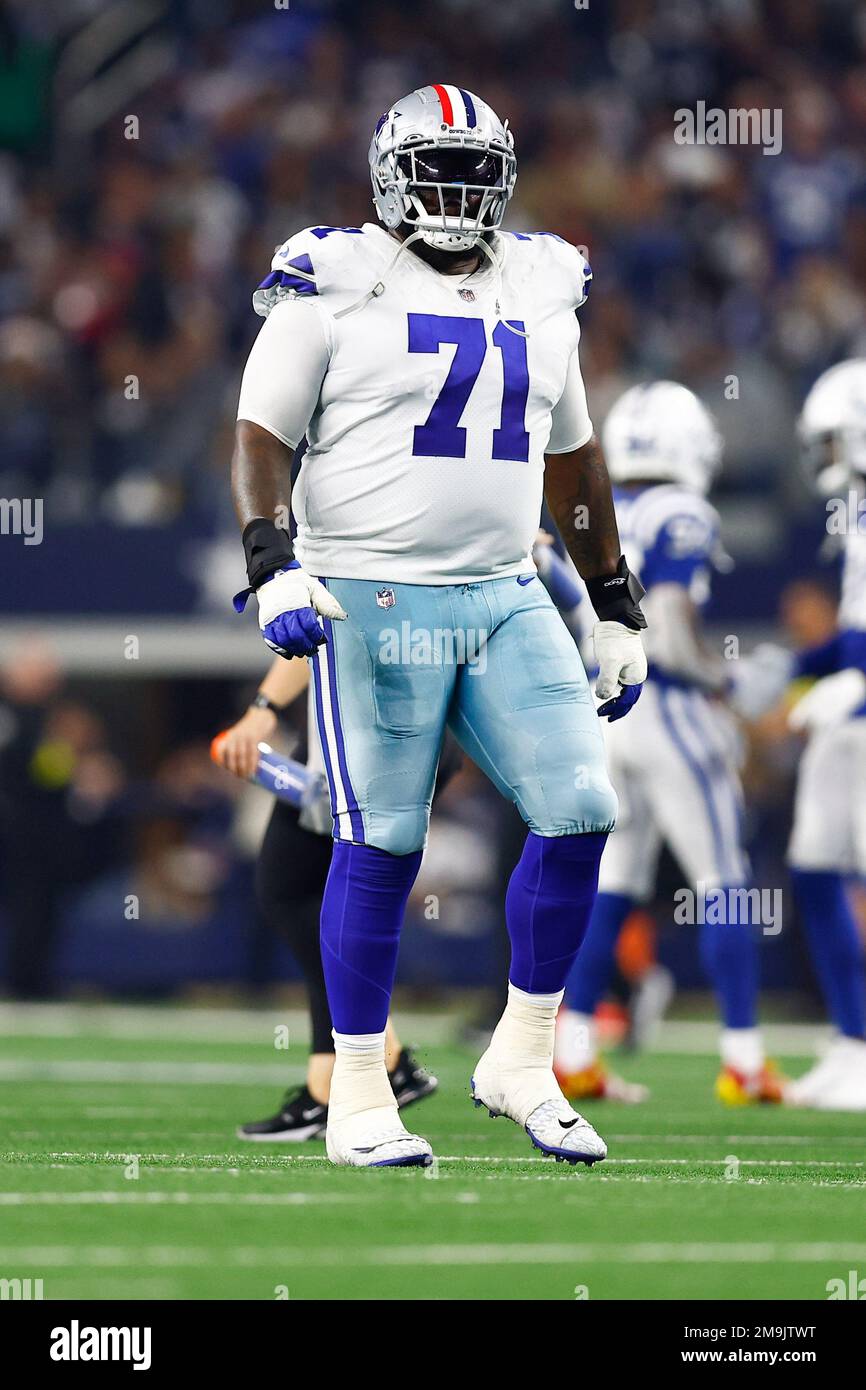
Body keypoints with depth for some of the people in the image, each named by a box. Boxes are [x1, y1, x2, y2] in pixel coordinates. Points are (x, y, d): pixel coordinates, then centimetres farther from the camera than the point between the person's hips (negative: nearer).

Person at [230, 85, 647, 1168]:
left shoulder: (540, 290, 14)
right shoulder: (337, 286, -2)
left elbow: (573, 462, 22)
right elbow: (262, 437, -4)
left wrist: (617, 613, 21)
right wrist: (272, 568, -19)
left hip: (506, 599, 5)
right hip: (372, 597, -5)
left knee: (580, 813, -6)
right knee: (381, 845, -5)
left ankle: (521, 1064, 8)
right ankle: (357, 1099, 5)